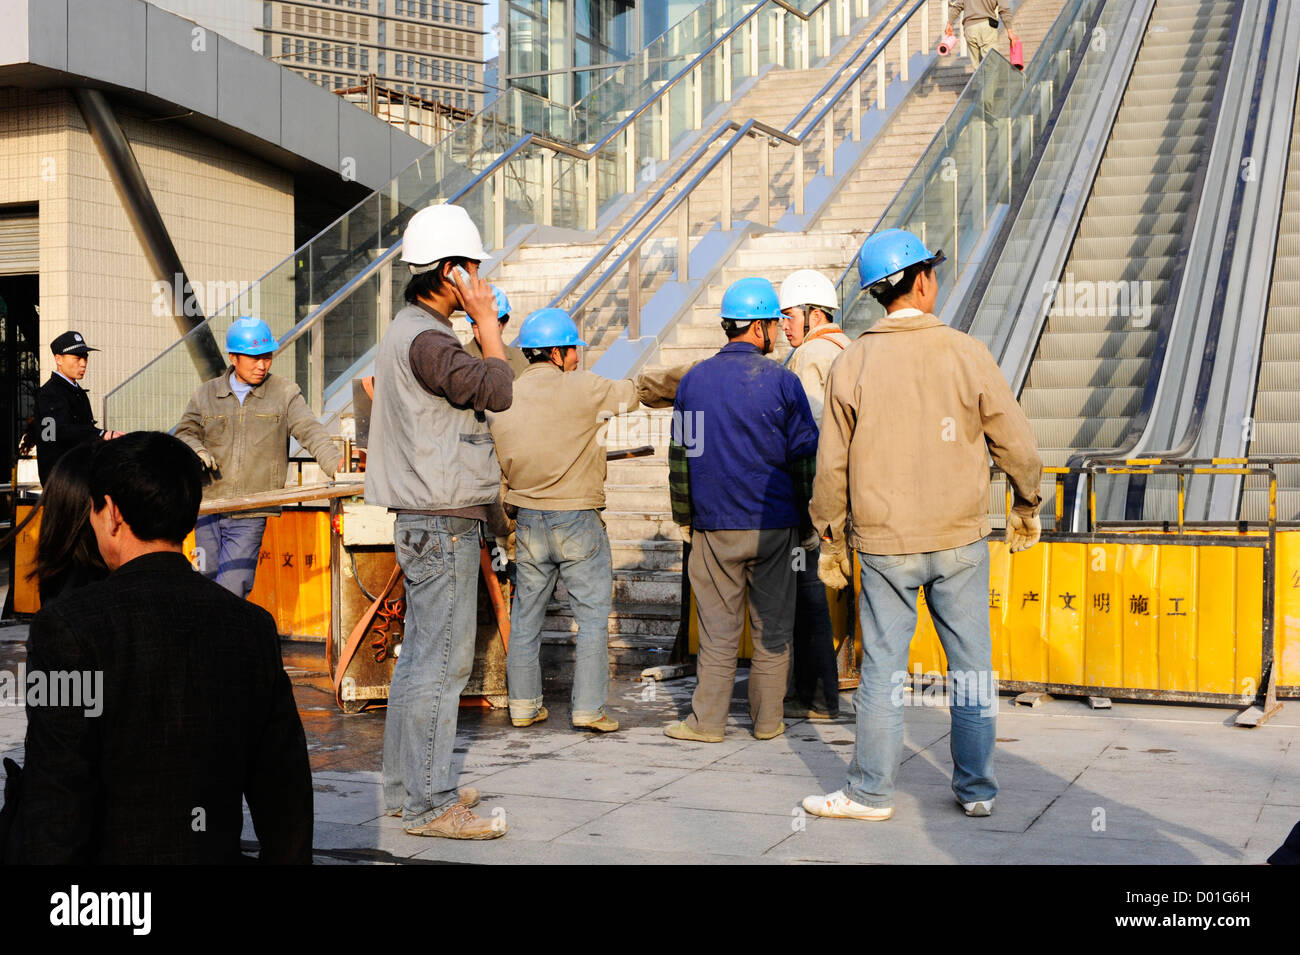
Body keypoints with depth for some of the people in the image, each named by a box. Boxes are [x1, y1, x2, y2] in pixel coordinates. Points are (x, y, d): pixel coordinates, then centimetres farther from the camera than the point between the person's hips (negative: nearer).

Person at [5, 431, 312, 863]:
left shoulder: (68, 627, -15)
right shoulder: (254, 626, 0)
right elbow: (284, 793, 6)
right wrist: (289, 855, 15)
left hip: (111, 853, -4)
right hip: (218, 853, 5)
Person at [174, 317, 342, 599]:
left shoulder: (285, 393, 3)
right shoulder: (206, 394, 10)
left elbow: (310, 432, -6)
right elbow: (184, 432, 16)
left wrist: (336, 464, -23)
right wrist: (197, 451, -7)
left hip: (250, 515, -3)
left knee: (231, 591, -10)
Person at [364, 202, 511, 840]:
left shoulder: (406, 332, 17)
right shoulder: (425, 340, -17)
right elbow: (496, 391, -23)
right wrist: (487, 320, -14)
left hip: (426, 520, 11)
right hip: (443, 524, -11)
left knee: (422, 656, 15)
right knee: (441, 661, -7)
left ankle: (409, 787, 23)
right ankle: (429, 804, -1)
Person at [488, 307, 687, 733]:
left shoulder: (502, 399, 2)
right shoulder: (583, 389, -11)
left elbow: (500, 464, 9)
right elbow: (641, 391, -2)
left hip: (528, 521, 5)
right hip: (578, 521, -5)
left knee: (526, 614, 13)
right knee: (593, 615, 3)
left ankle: (523, 705, 19)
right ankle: (589, 708, 2)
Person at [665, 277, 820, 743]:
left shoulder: (693, 380, 3)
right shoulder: (781, 381, -6)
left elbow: (679, 455, 8)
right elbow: (805, 456, -3)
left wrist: (684, 514, 17)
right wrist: (808, 520, 7)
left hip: (714, 527, 2)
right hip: (774, 525, -2)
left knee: (718, 628, 7)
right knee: (772, 628, 8)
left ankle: (708, 720, 10)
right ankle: (767, 720, 14)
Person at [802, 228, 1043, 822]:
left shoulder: (852, 364, -4)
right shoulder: (966, 354, -6)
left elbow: (830, 465, -1)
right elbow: (1016, 443, -1)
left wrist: (830, 539, 11)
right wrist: (1026, 505, 17)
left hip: (885, 544, 0)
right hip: (961, 539, 0)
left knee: (882, 667, 7)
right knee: (971, 664, 10)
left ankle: (871, 793, 15)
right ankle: (976, 790, 18)